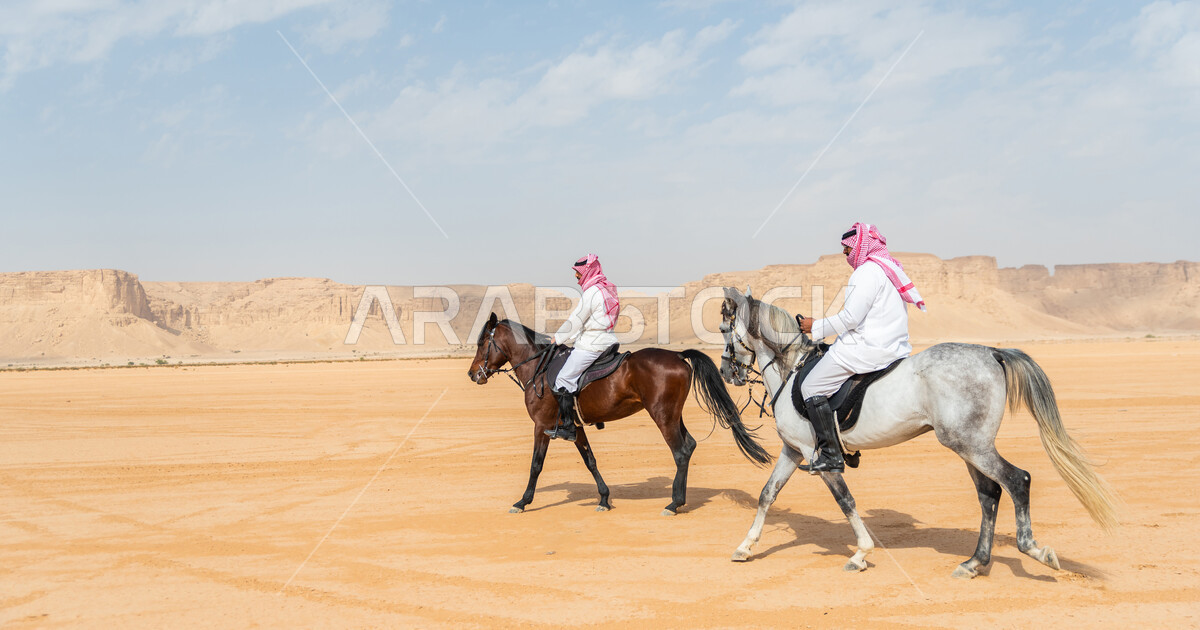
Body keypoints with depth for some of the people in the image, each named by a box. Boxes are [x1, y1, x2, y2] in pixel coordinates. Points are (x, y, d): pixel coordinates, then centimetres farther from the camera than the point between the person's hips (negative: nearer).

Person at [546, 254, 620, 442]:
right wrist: (571, 337, 21)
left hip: (591, 346, -11)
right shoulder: (608, 290, 14)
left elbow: (575, 321, -12)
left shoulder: (591, 293, -16)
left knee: (564, 379, -10)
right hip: (606, 341, 11)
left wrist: (558, 339, 2)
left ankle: (567, 428, -14)